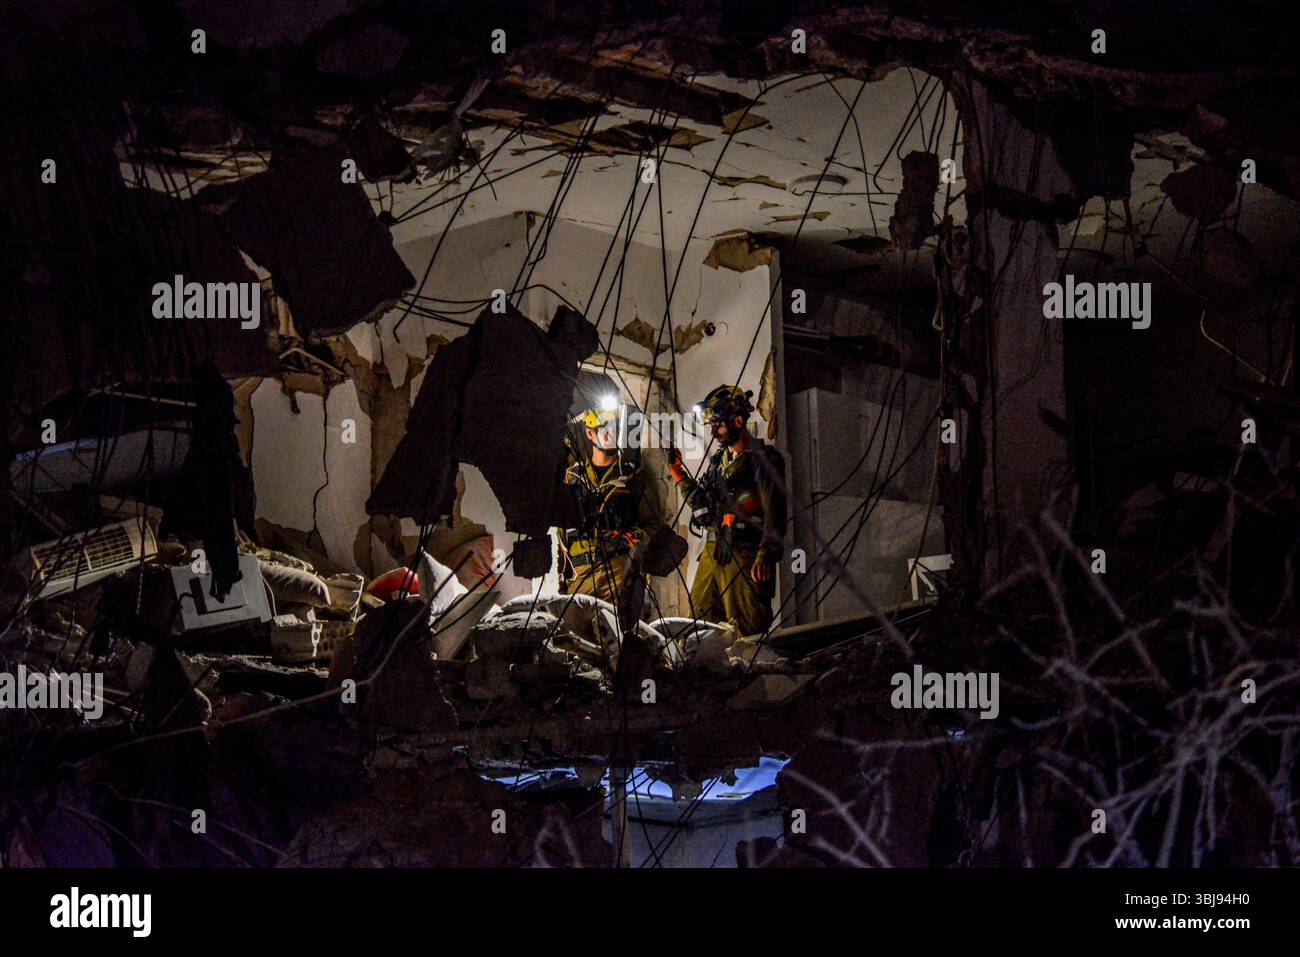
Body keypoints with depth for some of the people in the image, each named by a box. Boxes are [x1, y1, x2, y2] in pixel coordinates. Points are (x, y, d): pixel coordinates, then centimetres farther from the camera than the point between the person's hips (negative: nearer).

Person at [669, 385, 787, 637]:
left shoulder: (763, 459, -7)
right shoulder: (718, 460, 19)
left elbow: (774, 514, -14)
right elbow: (701, 502, 28)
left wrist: (765, 558, -23)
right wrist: (678, 473, 22)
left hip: (743, 556, -8)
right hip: (712, 553, 8)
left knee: (746, 632, -10)